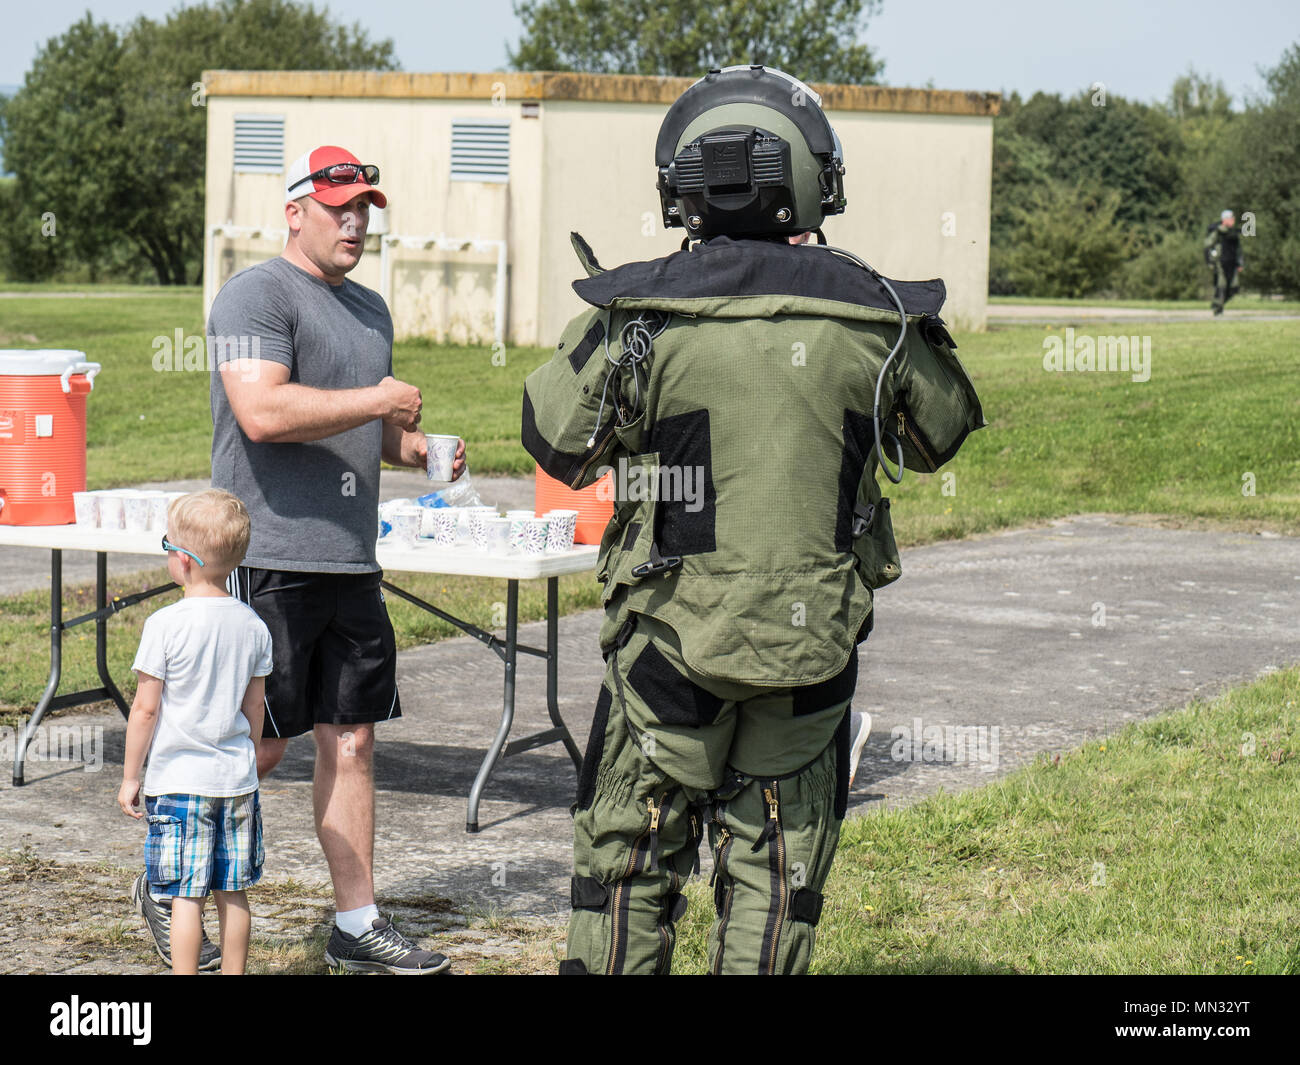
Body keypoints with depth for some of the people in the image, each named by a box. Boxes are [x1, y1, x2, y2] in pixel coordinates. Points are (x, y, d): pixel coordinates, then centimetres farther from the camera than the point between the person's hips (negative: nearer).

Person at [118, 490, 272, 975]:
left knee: (186, 896, -2)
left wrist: (130, 776, 0)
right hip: (237, 778, 5)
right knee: (233, 893, 11)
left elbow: (145, 708, -10)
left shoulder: (165, 625, -13)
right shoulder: (252, 625, 2)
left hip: (179, 778, -5)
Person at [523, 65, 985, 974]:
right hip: (817, 641, 1)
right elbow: (940, 435, 12)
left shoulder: (642, 317, -11)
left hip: (672, 634, -1)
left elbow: (557, 441, 1)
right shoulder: (870, 316, -5)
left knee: (629, 856, 13)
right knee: (777, 866, 12)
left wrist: (597, 334, 16)